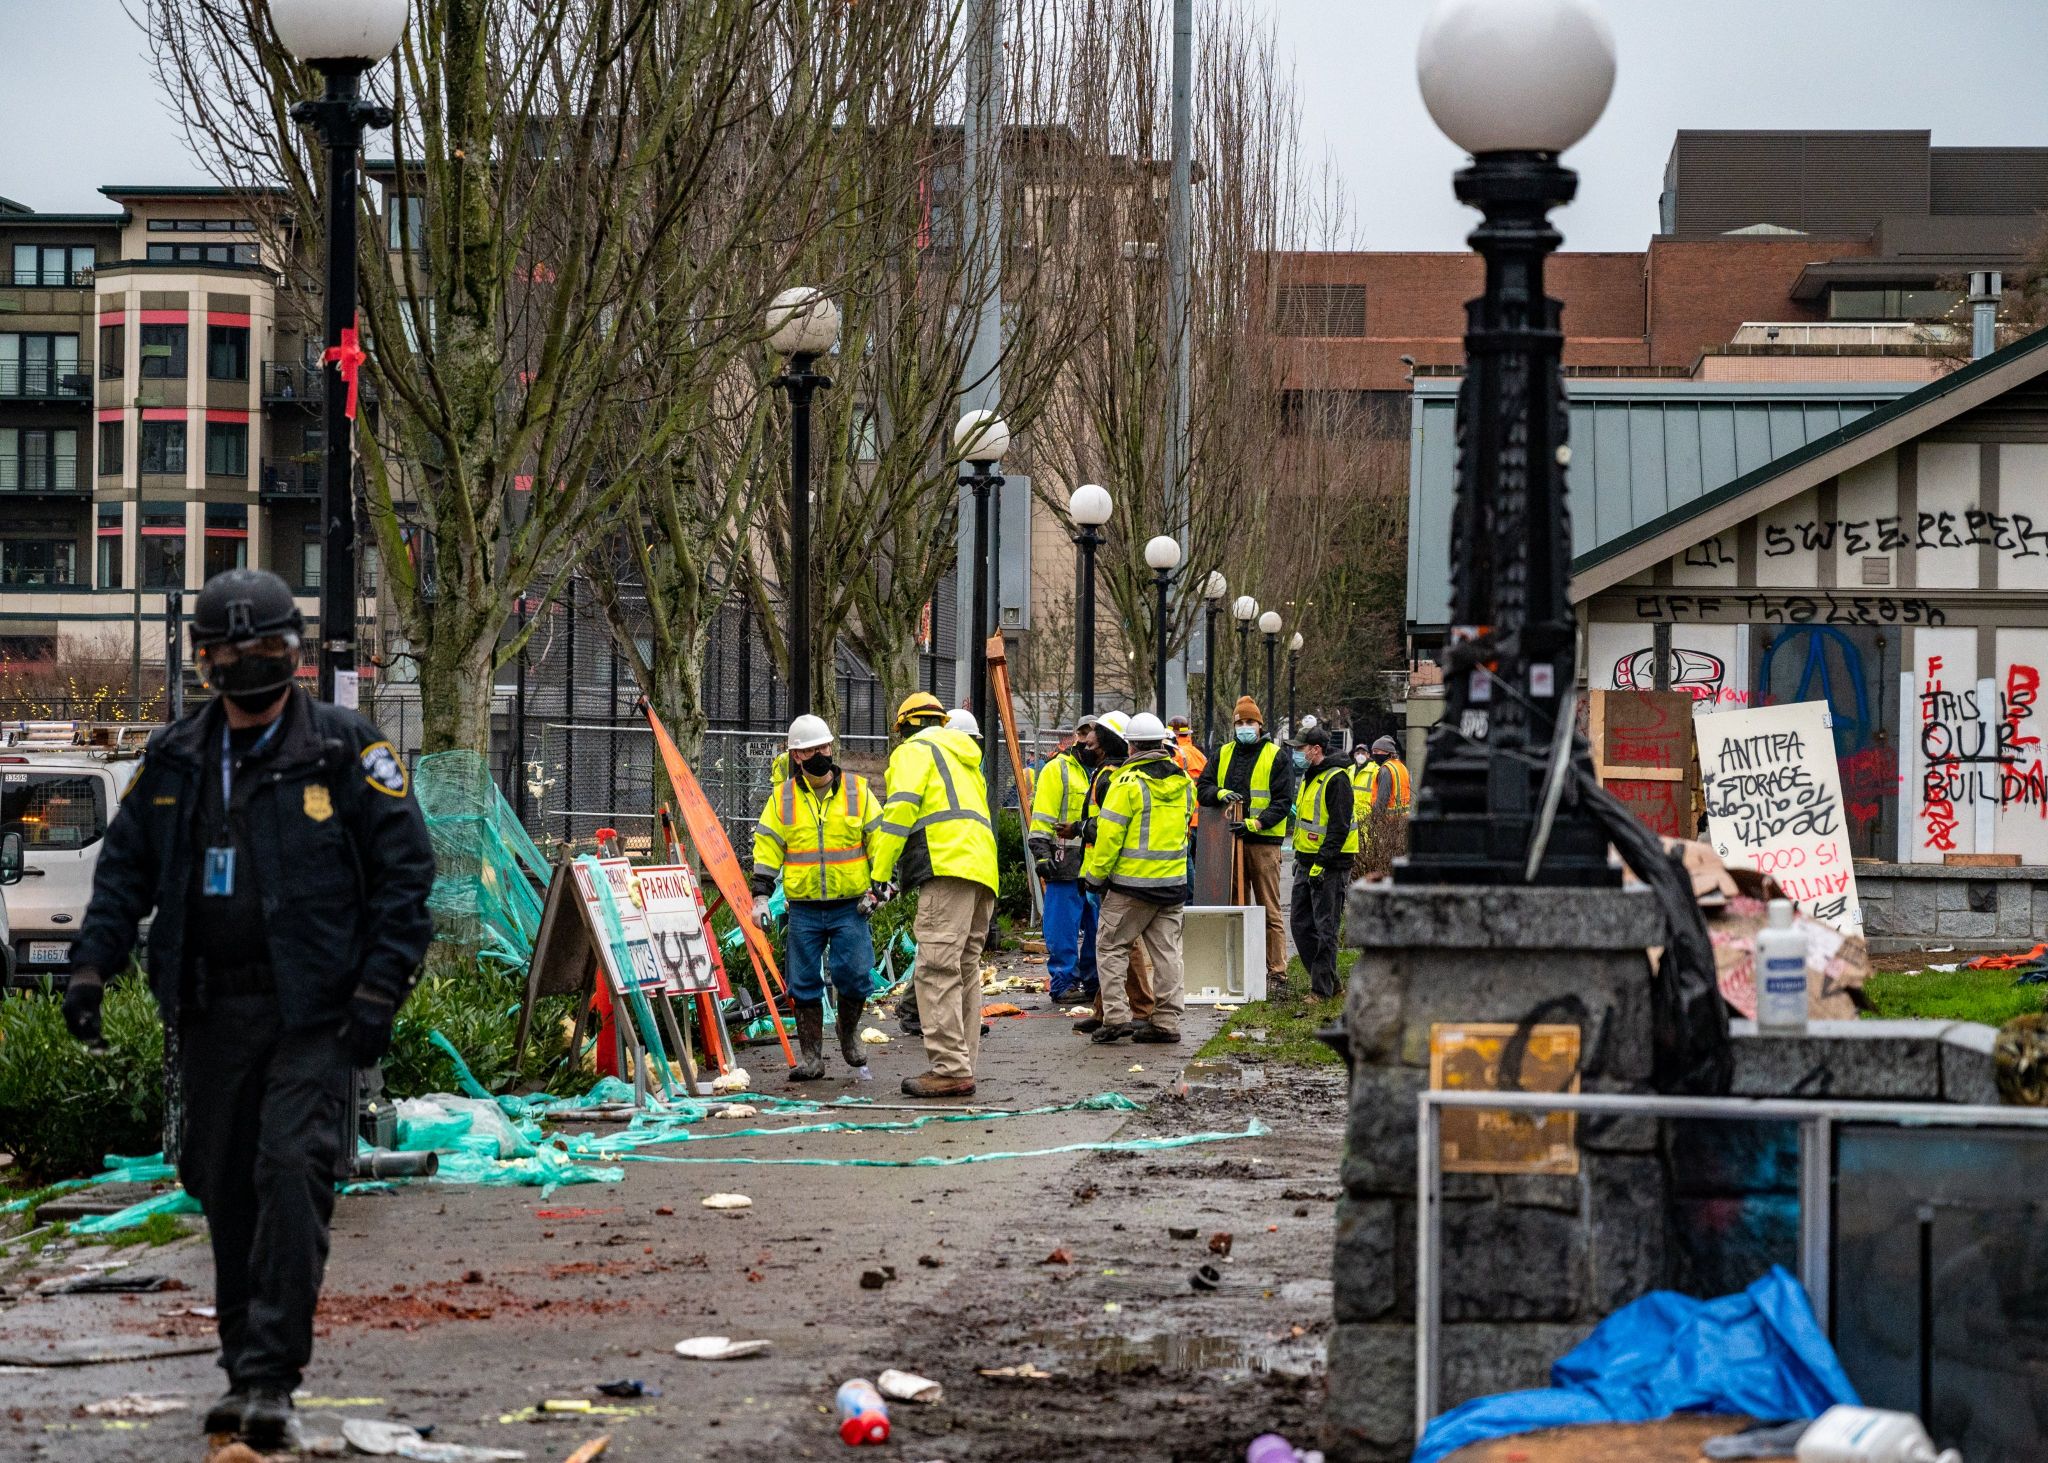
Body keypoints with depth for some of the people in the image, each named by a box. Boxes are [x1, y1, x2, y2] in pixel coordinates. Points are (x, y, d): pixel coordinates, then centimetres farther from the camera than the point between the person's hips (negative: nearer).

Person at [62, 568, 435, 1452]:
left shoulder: (345, 750, -3)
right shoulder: (173, 760, 11)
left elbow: (404, 871, -3)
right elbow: (124, 868, 18)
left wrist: (379, 991, -11)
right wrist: (91, 965, 5)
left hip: (312, 1011, -5)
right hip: (209, 1011, 5)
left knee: (293, 1173, -15)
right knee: (226, 1189, 8)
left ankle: (271, 1379, -14)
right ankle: (245, 1370, 19)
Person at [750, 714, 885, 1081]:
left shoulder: (857, 790, 4)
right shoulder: (782, 798, 5)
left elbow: (879, 840, 6)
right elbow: (767, 847, 5)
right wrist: (761, 895, -4)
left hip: (850, 905, -1)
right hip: (803, 909, 1)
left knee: (854, 974, -10)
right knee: (805, 982, 2)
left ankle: (849, 1031, 19)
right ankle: (810, 1056, 11)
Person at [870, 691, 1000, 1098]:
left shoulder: (915, 750, 6)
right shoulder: (966, 758, 32)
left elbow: (901, 809, -6)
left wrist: (881, 874, -6)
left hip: (948, 867, -9)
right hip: (983, 871, 9)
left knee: (937, 968, -12)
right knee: (965, 970, 11)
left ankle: (950, 1069, -19)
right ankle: (963, 1066, 11)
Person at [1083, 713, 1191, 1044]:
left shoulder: (1129, 782, -14)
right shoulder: (1182, 782, 6)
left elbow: (1109, 834, -13)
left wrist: (1096, 875, -4)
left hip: (1132, 881, -6)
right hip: (1173, 880, 6)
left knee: (1111, 946, 5)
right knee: (1166, 950, 10)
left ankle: (1116, 1016, -3)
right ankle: (1167, 1020, 8)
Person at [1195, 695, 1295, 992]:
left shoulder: (1277, 758, 1)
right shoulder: (1222, 755, 14)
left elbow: (1283, 801, -5)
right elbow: (1202, 789, 11)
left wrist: (1255, 823, -18)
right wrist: (1221, 793, -11)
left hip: (1263, 842, -5)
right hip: (1229, 842, 5)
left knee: (1269, 910, -4)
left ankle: (1277, 973, -3)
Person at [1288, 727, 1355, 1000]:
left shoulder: (1336, 779, -14)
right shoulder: (1309, 777, 16)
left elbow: (1339, 826, -20)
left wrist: (1321, 863, -23)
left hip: (1330, 864, -10)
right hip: (1307, 863, 10)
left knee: (1325, 928, -4)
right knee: (1301, 924, 10)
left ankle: (1322, 989, 1)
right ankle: (1328, 981, 19)